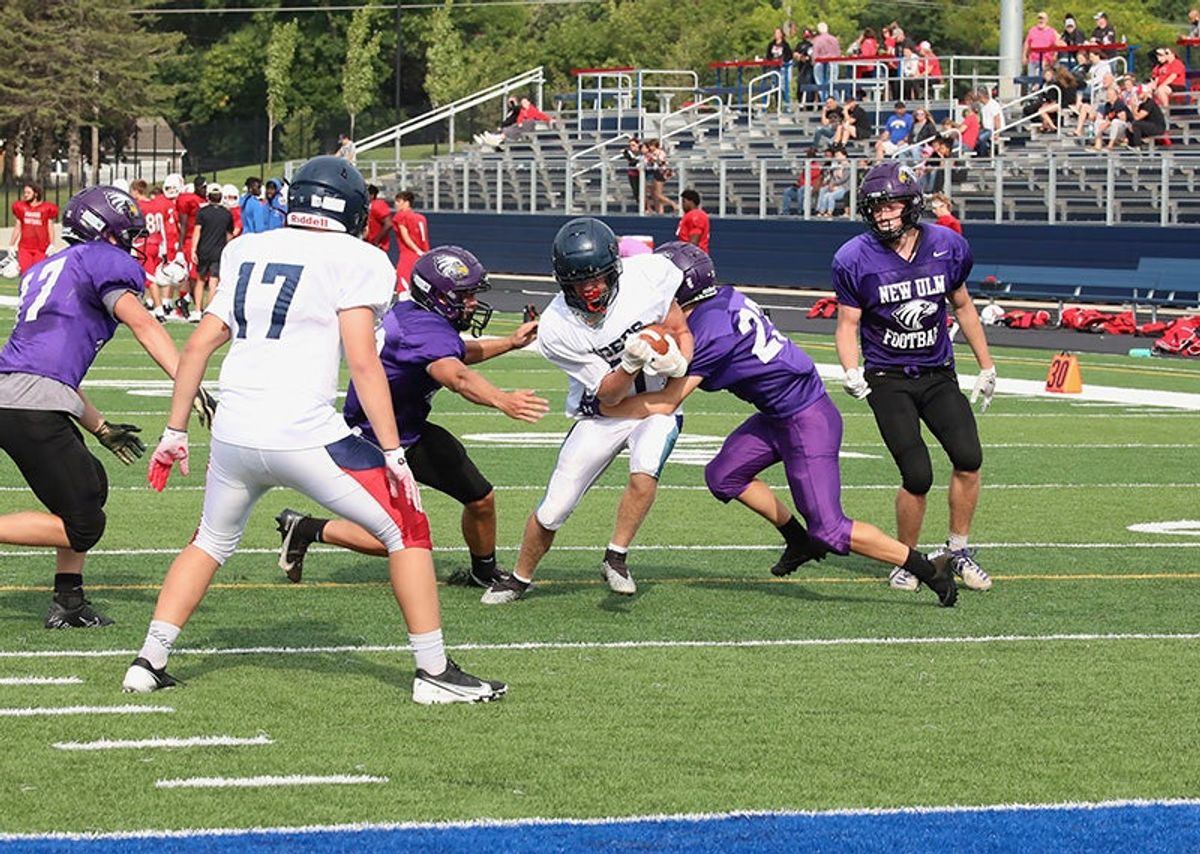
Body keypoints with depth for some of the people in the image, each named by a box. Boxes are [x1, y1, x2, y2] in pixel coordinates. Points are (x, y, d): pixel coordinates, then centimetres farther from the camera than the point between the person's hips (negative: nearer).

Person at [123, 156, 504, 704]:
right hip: (303, 438, -5)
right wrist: (394, 454, -7)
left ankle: (149, 662, 20)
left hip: (233, 434, 5)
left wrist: (174, 432, 22)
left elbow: (200, 344, 15)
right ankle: (434, 671, 7)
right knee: (407, 529, 9)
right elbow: (363, 361, -8)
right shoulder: (352, 260, 0)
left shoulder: (249, 253, 17)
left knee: (211, 542, 28)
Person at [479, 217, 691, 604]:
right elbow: (608, 395, -20)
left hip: (657, 404, 0)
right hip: (601, 415, 0)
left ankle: (616, 559, -8)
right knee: (552, 510, -1)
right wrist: (631, 364, -39)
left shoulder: (646, 275, -21)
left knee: (644, 475, -29)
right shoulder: (557, 329, -23)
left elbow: (681, 331, -5)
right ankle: (519, 579, 25)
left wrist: (677, 362, -26)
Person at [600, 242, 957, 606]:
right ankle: (799, 540, 25)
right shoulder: (722, 300, 3)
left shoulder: (710, 331, -23)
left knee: (829, 530, -9)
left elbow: (665, 403, -19)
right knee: (723, 476, 14)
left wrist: (602, 407, -11)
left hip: (808, 422, -10)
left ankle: (928, 569, -3)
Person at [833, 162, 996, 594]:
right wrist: (851, 371, -21)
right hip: (888, 380, -3)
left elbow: (963, 306, 13)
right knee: (917, 476, -14)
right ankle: (905, 562, 9)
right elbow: (848, 324, -3)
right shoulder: (855, 259, -11)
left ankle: (958, 550, 4)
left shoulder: (947, 247, -3)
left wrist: (986, 366, 15)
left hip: (938, 376, 3)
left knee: (968, 457, -16)